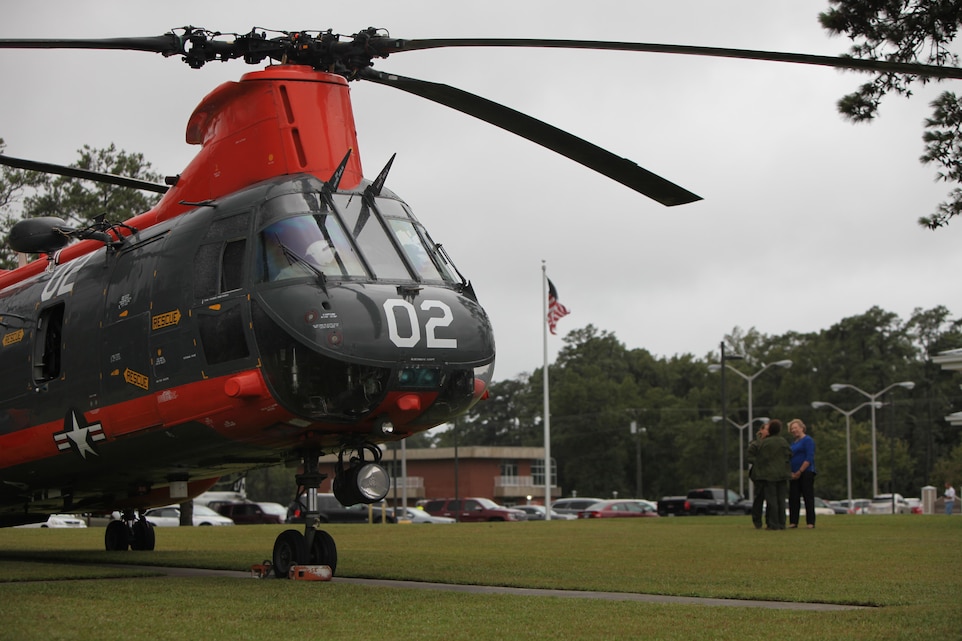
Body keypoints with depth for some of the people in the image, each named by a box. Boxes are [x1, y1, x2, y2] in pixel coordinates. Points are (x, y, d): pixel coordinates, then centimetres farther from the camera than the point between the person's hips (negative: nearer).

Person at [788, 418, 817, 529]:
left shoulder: (808, 440, -6)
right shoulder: (793, 443, 19)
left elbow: (809, 458, -14)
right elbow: (790, 458, 21)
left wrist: (799, 472, -15)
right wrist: (791, 472, 5)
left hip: (806, 473, -8)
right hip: (795, 475, 8)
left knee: (808, 498, -5)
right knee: (793, 498, 4)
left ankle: (810, 522, -4)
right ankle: (793, 522, 6)